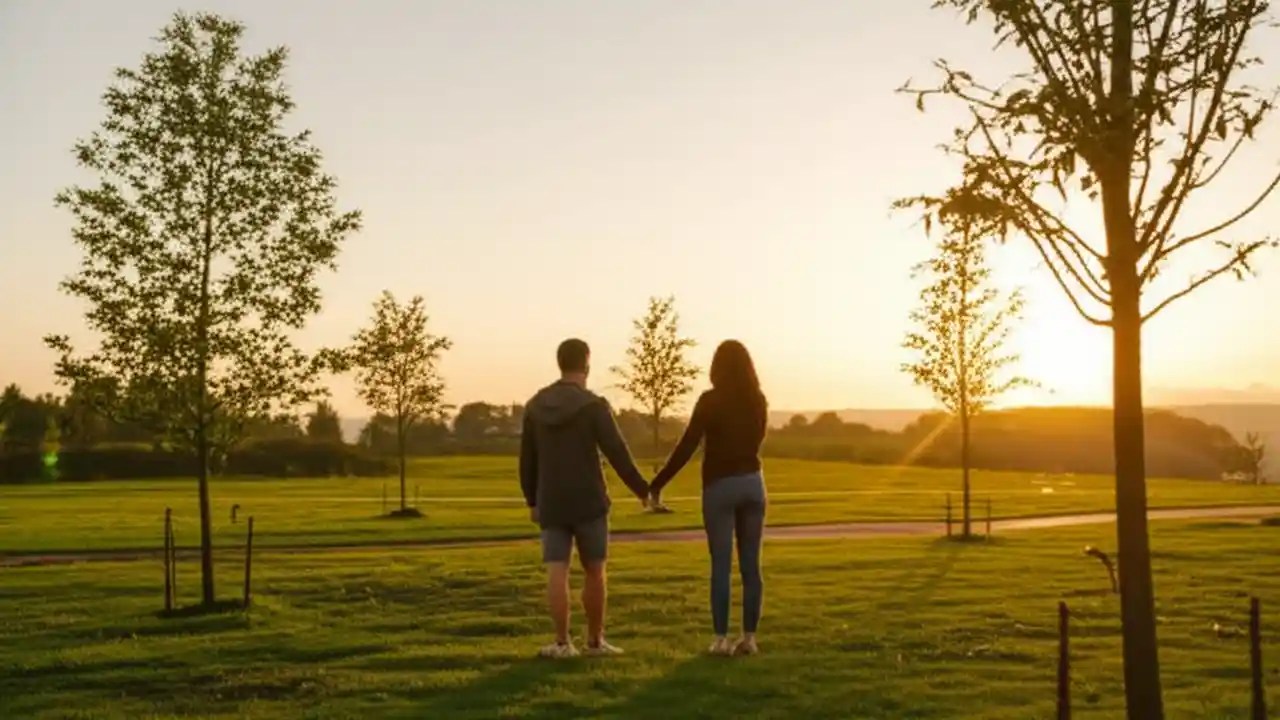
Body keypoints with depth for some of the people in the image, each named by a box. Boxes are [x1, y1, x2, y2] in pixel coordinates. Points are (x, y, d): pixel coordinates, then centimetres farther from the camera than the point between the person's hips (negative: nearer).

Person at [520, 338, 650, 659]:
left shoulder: (535, 405, 5)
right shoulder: (593, 405, -10)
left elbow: (527, 460, 10)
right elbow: (618, 454, -12)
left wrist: (532, 501, 19)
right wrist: (643, 489, -1)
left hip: (551, 504, 3)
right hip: (588, 502, -3)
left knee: (556, 572, 0)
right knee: (594, 571, 7)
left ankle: (562, 642, -3)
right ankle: (595, 640, 13)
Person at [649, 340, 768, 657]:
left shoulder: (710, 400, -11)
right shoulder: (758, 401, 4)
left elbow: (686, 448, -13)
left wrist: (656, 484, -8)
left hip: (720, 486, -4)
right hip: (753, 483, 4)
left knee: (721, 566, 0)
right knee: (751, 565, 6)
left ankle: (722, 639, 1)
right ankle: (749, 637, 9)